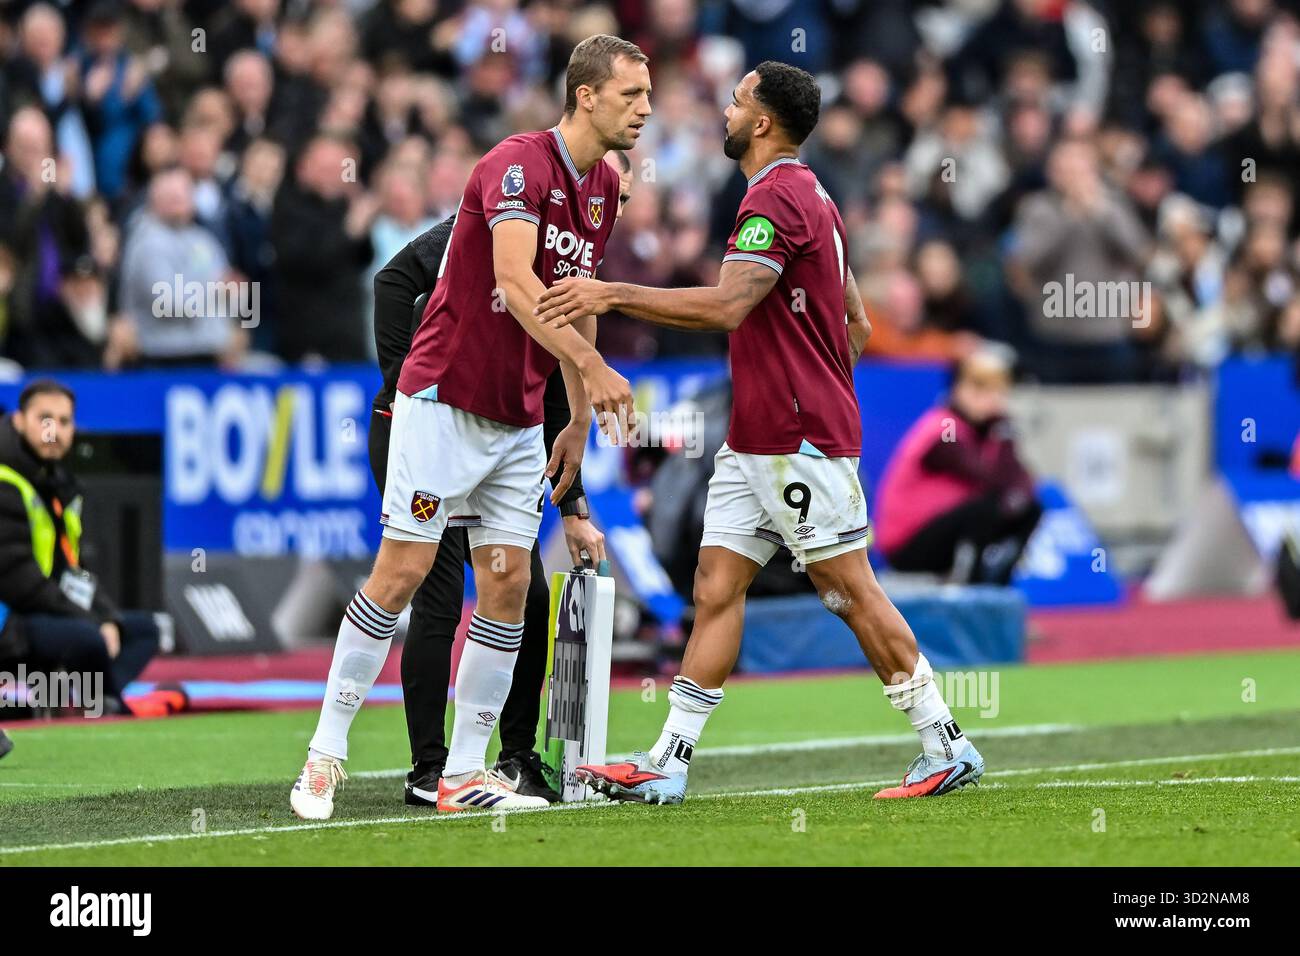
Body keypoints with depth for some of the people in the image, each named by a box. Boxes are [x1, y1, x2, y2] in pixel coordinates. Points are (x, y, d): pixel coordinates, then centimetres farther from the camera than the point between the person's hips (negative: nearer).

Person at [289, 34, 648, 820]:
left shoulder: (603, 187, 9)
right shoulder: (518, 164, -18)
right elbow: (515, 284, -32)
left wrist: (581, 417, 20)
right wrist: (593, 368, -39)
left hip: (518, 418, 8)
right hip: (445, 398, -8)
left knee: (508, 584, 2)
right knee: (403, 571, -8)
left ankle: (466, 773, 6)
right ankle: (326, 756, 0)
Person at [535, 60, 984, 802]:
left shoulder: (779, 197, -15)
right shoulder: (807, 196, 17)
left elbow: (727, 305, -28)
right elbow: (857, 325, 22)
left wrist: (613, 294, -27)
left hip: (800, 443, -10)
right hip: (756, 439, 10)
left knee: (853, 590, -4)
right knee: (717, 584, 3)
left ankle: (948, 748, 4)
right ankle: (670, 763, 0)